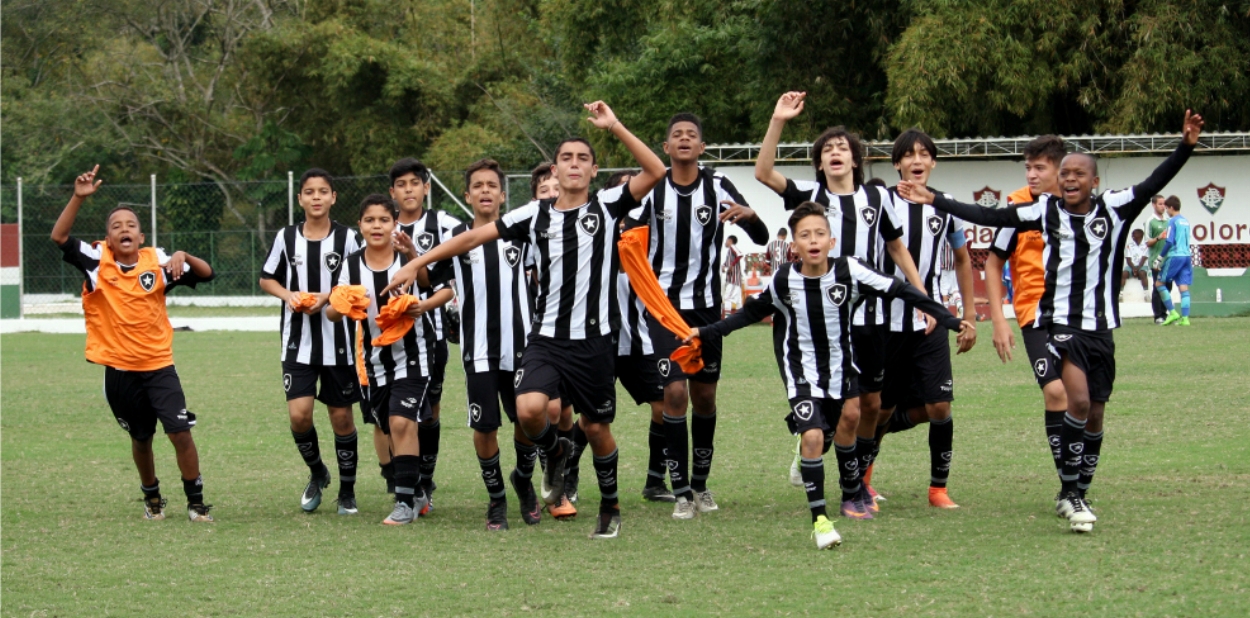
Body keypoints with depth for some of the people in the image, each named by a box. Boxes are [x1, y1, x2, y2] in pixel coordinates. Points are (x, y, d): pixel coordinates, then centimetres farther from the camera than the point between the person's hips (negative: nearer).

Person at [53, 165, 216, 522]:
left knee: (180, 432, -11)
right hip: (119, 371, 0)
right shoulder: (97, 261, -5)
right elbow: (59, 237, -17)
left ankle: (196, 503, 1)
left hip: (159, 365, 0)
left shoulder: (157, 262, -3)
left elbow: (206, 274, 1)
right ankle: (152, 499, 35)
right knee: (140, 439, 14)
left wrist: (183, 257, -18)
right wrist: (79, 198, -27)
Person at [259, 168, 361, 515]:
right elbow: (267, 279, 13)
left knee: (341, 417, 5)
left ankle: (347, 491, 19)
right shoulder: (286, 237, 3)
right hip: (298, 342, 1)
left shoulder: (347, 238, -3)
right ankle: (317, 474, 17)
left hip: (339, 342, -1)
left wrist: (328, 297, -15)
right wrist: (288, 295, -8)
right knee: (298, 414, -10)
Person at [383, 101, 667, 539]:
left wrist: (614, 127, -16)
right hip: (546, 338, 1)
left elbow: (655, 171, -12)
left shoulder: (607, 207, 1)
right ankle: (554, 454, 12)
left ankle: (610, 507, 30)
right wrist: (418, 262, 8)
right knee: (529, 409, -22)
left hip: (594, 341, -1)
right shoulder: (535, 215, 6)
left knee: (596, 428, 7)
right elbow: (474, 236, 10)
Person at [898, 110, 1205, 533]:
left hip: (1099, 327, 3)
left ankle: (1077, 495, 26)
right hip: (1058, 323, -3)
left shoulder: (1114, 210, 1)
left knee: (1094, 415, 9)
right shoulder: (1045, 212, -1)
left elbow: (1155, 183, -7)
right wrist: (934, 201, -4)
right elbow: (989, 217, 0)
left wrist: (1186, 146, -21)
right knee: (1078, 400, -22)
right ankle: (1070, 495, -14)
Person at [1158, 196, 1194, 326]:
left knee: (1160, 283, 5)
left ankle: (1172, 312, -2)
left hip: (1175, 256, -7)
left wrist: (1161, 256, -6)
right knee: (1184, 287, 3)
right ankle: (1185, 317, -4)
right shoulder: (1185, 221, 14)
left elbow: (1169, 242, -14)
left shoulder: (1173, 221, -9)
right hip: (1187, 256, 7)